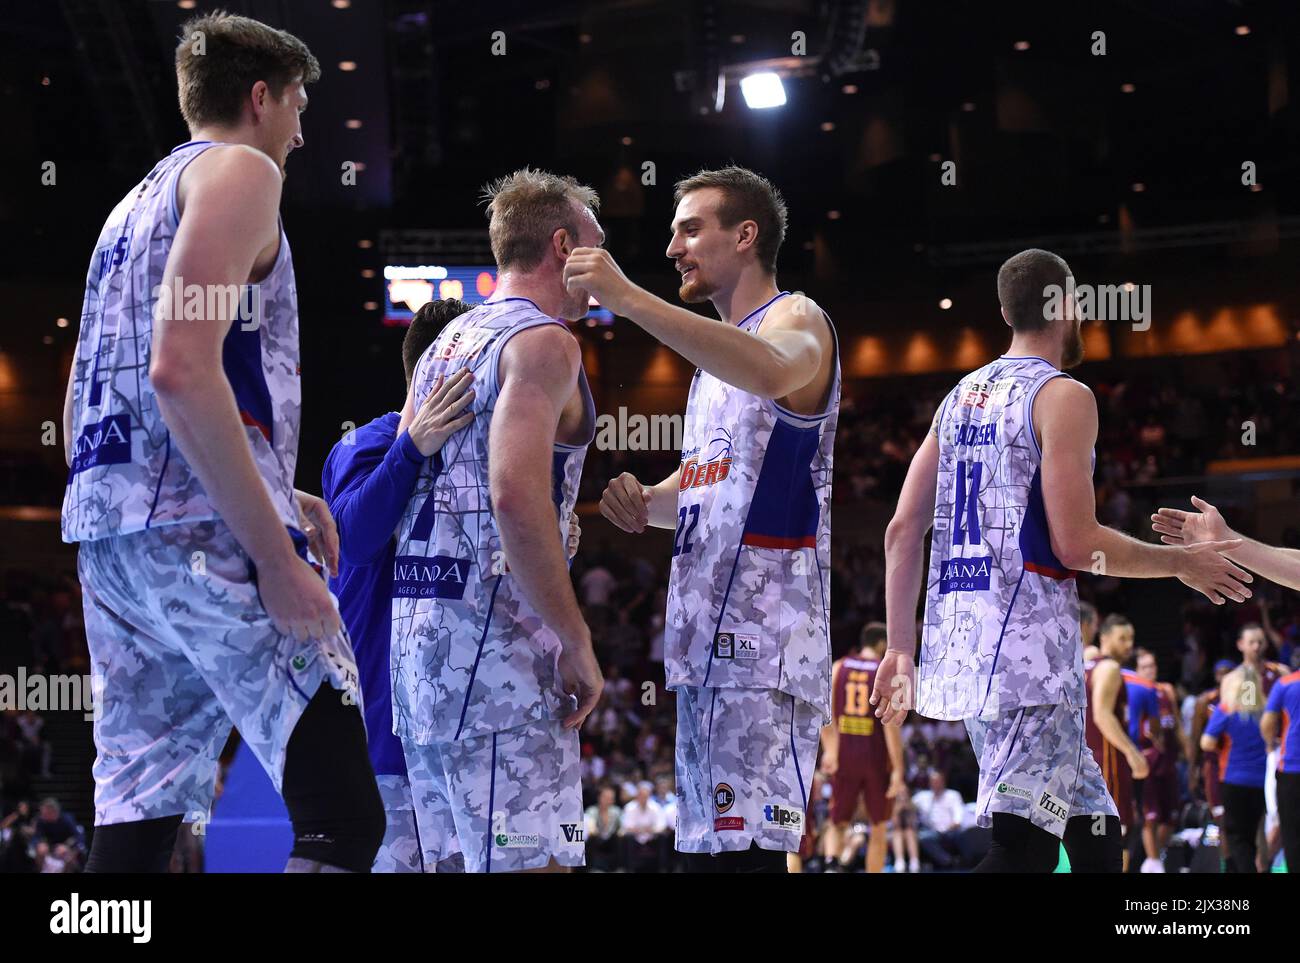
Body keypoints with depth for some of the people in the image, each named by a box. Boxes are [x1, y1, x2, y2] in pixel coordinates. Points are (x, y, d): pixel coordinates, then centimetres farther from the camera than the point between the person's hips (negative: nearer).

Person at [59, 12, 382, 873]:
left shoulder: (135, 205, 26)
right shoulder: (239, 170, -1)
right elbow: (183, 370, -17)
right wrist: (277, 556, -18)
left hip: (107, 541, 9)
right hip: (209, 538, -9)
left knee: (136, 825, 6)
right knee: (344, 818, -11)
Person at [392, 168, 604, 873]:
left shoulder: (445, 344, 20)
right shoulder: (543, 341, -8)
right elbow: (516, 495, -21)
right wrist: (577, 642, -18)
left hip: (416, 624, 10)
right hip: (493, 629, -10)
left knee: (459, 854, 13)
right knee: (531, 862, -12)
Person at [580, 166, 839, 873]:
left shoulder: (795, 319, -4)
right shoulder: (716, 351, 24)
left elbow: (771, 371, -31)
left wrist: (628, 298, -34)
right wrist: (646, 502, 7)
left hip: (763, 635, -10)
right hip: (707, 639, 10)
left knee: (743, 849, -17)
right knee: (706, 845, 9)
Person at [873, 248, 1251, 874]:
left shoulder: (961, 395, 17)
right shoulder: (1062, 396, -6)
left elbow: (903, 531, 13)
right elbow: (1076, 544, -14)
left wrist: (900, 650, 17)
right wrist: (1182, 562, 0)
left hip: (961, 644, 9)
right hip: (1030, 651, -9)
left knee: (1093, 828, 17)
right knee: (1022, 845, -13)